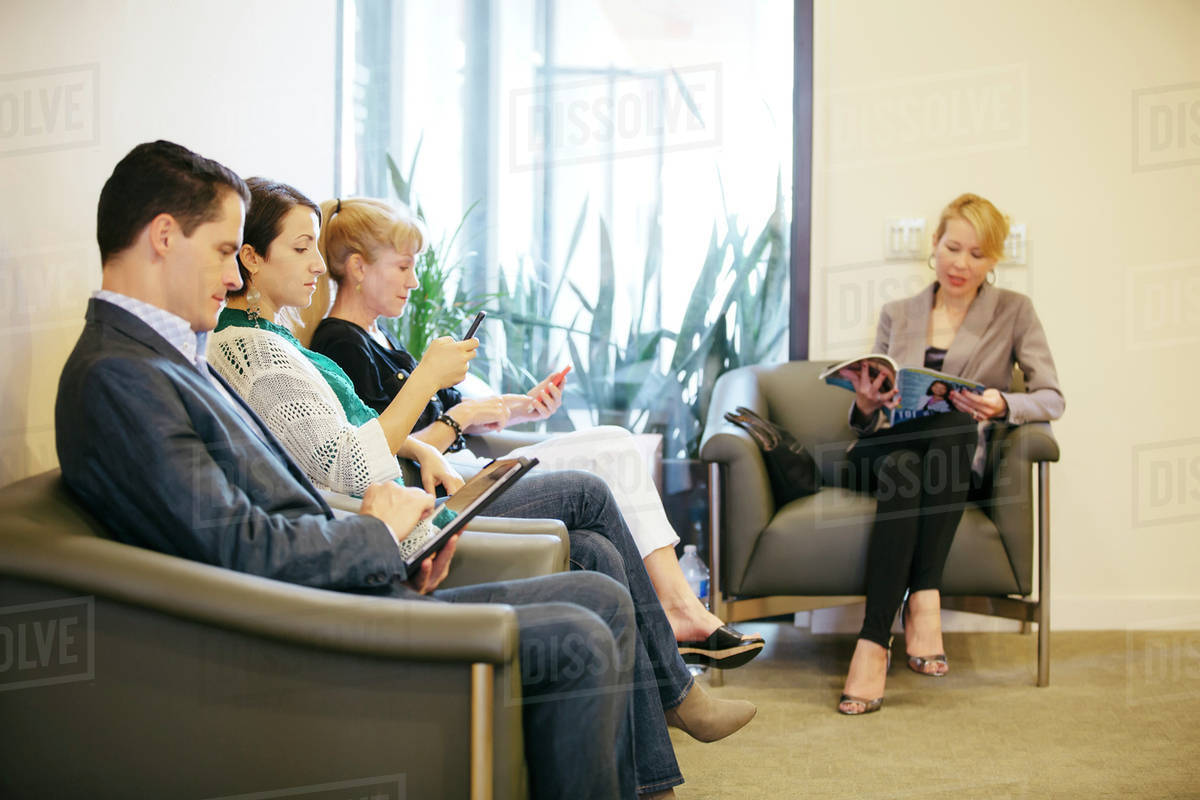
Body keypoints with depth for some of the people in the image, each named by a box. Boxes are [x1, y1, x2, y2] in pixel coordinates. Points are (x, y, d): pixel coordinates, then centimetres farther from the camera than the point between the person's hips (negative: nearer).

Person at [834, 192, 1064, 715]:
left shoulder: (1013, 312, 12)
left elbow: (1051, 399, 1)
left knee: (957, 423, -38)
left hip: (959, 459, -1)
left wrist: (1002, 406, -21)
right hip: (891, 445, 1)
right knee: (900, 466, -37)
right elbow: (865, 418, 13)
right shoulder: (897, 315, 17)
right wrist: (866, 404, -12)